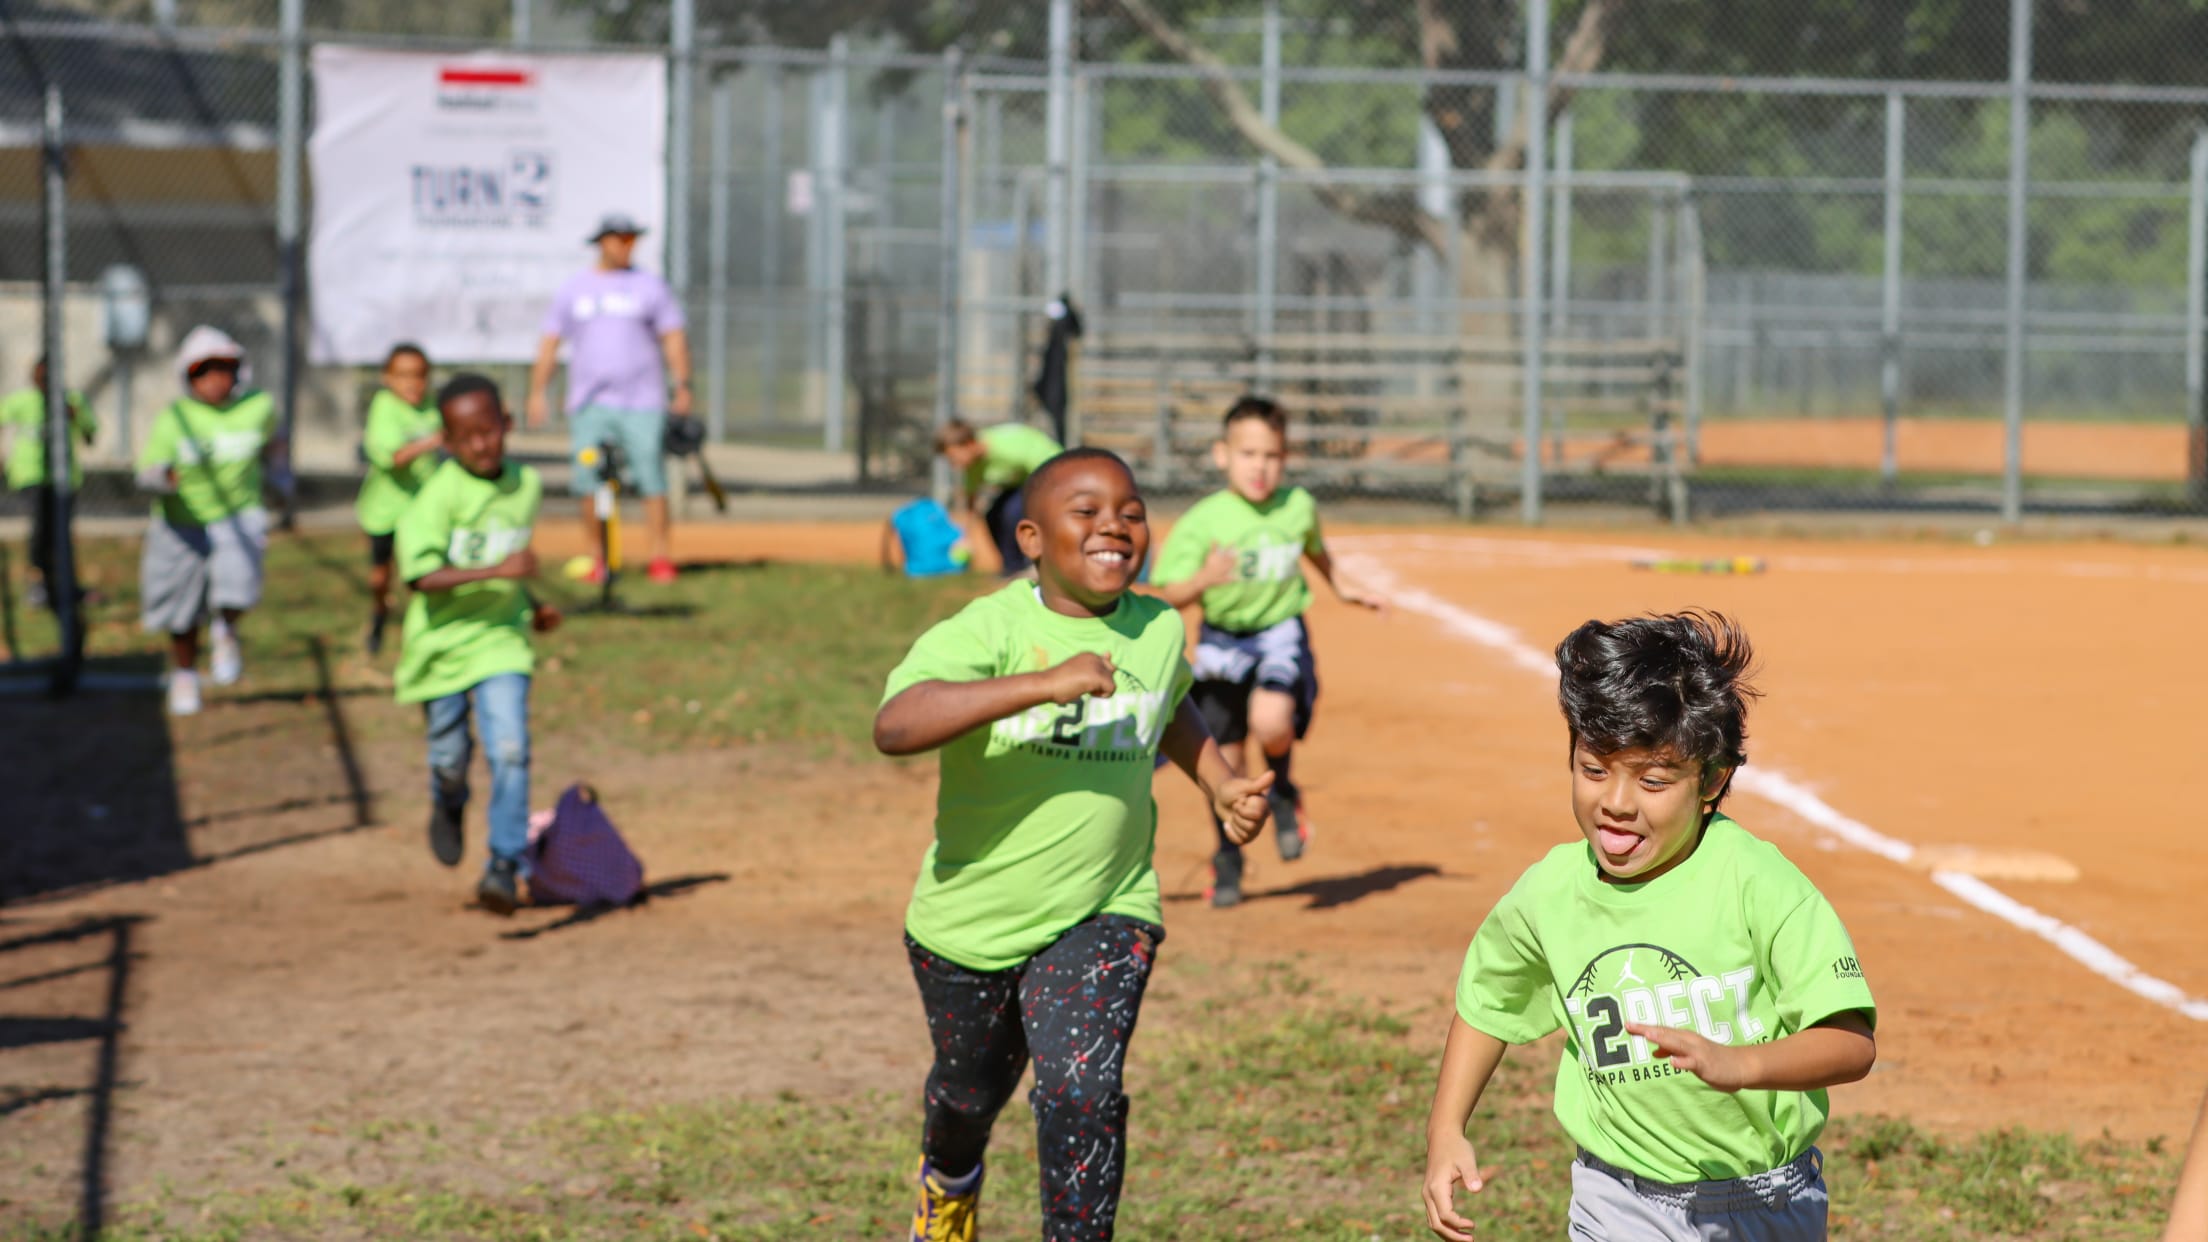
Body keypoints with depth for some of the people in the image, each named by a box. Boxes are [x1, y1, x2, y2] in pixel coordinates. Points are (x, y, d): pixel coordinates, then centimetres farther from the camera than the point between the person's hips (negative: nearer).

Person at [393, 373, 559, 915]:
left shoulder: (527, 486, 1)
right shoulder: (440, 494, -18)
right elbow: (422, 576, -29)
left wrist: (532, 606, 10)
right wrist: (498, 571, -36)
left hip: (500, 641, 2)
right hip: (442, 645, -2)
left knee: (510, 751, -14)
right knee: (449, 757, 13)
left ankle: (505, 866, -7)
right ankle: (448, 806, 48)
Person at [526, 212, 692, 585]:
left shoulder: (650, 286, 8)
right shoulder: (573, 290, 11)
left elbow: (674, 339, 7)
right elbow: (549, 344, 12)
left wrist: (682, 386, -3)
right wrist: (537, 393, 4)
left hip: (642, 402, -1)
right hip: (589, 401, 1)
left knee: (652, 481, -9)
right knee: (589, 483, -2)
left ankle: (661, 557, -5)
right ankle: (596, 559, 6)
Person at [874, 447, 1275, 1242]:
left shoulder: (1159, 632, -5)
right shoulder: (988, 631, -22)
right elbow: (894, 727, -41)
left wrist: (1220, 783, 4)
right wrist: (1044, 684, -46)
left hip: (1102, 916, 1)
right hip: (969, 923, -1)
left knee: (1081, 1091, -21)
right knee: (971, 1090, 23)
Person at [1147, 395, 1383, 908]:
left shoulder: (1299, 506, -7)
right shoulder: (1203, 520, -15)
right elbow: (1169, 595, -16)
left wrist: (1340, 588, 27)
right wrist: (1205, 579, -35)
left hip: (1281, 631, 0)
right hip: (1222, 637, 0)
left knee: (1271, 721, -28)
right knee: (1223, 755, 9)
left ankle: (1282, 789, 7)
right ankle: (1227, 857, 31)